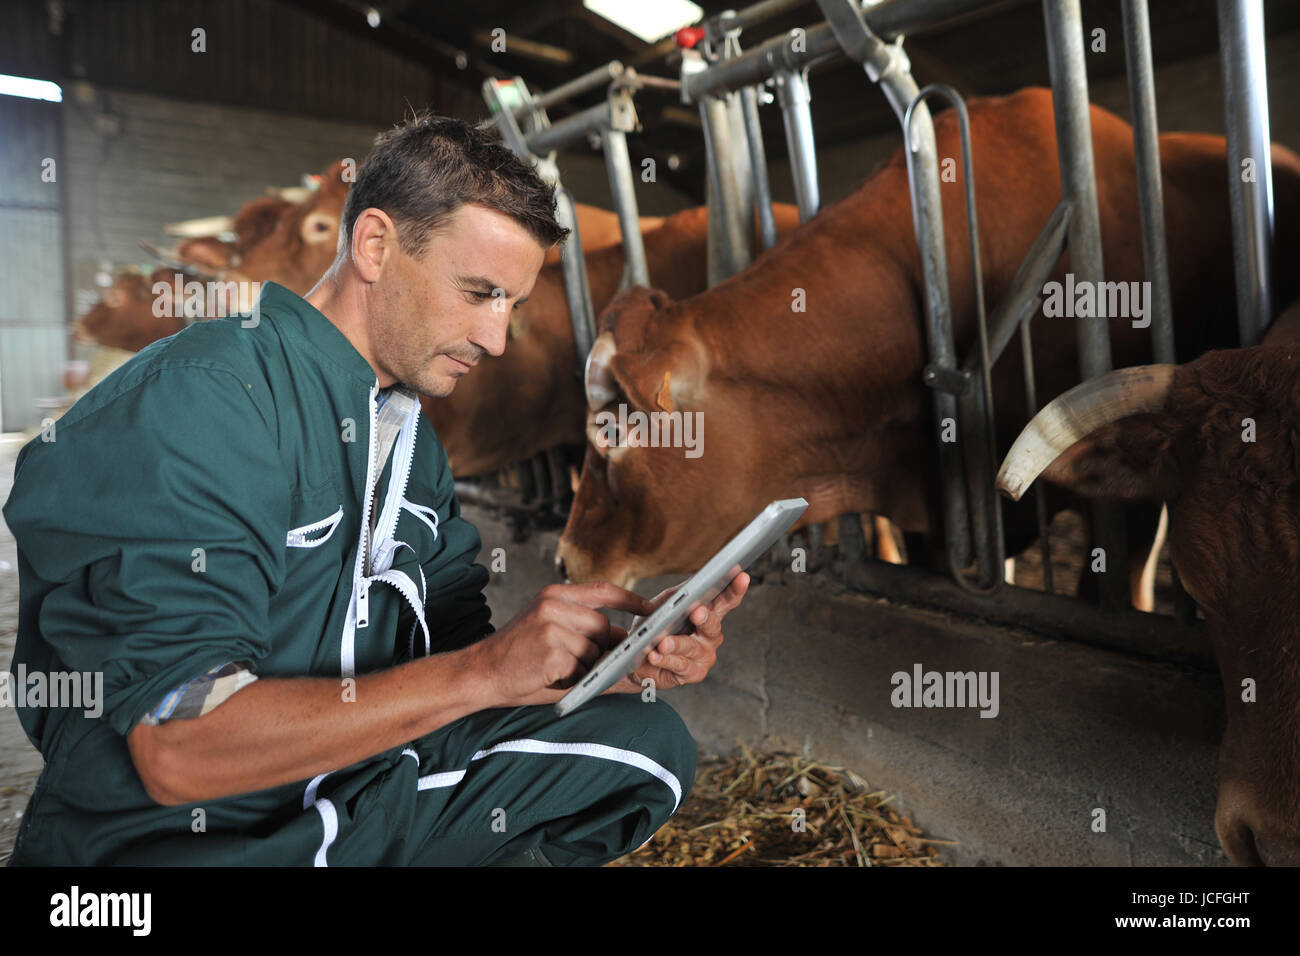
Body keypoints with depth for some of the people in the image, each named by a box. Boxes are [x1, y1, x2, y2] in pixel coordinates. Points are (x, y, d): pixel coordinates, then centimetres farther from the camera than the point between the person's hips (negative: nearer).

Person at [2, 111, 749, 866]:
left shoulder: (409, 436, 9)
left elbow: (453, 651, 7)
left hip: (361, 789, 8)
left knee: (649, 740, -2)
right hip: (166, 830, -7)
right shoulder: (195, 404, -19)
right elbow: (178, 749, -26)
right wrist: (486, 670, -25)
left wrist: (621, 653, -10)